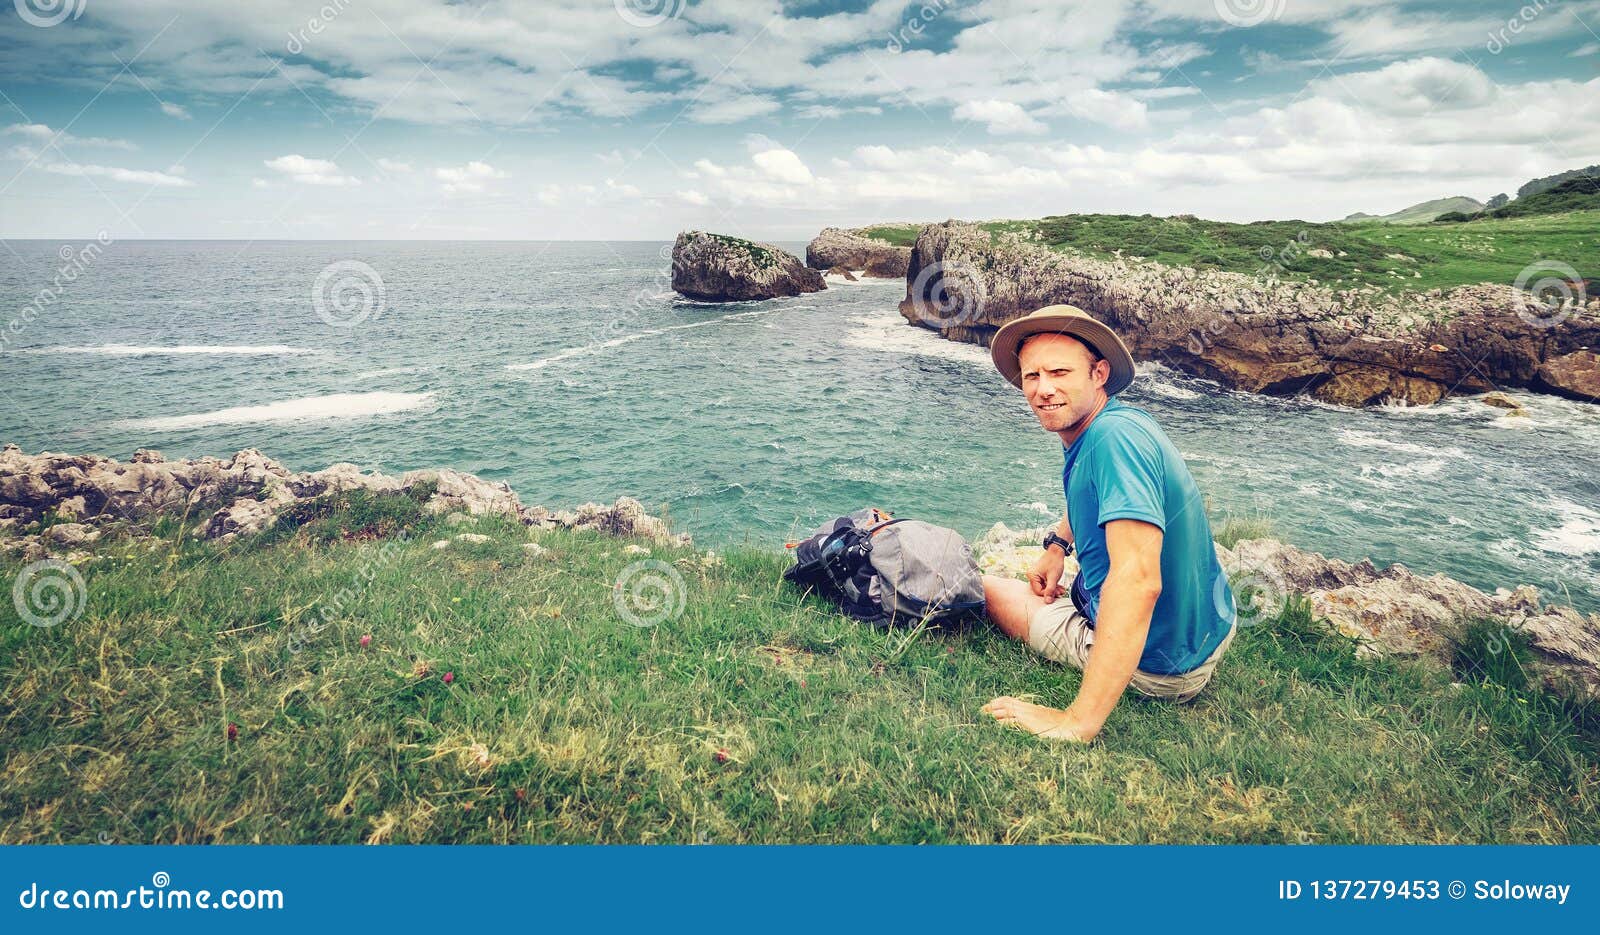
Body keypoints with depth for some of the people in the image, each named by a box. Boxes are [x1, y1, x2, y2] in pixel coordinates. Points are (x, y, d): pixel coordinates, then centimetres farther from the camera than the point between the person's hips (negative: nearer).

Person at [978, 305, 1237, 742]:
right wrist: (1057, 544, 12)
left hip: (1157, 666, -9)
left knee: (984, 587, 7)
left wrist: (1077, 722, -43)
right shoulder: (1100, 423, 0)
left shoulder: (1116, 436, -30)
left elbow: (1138, 581, -41)